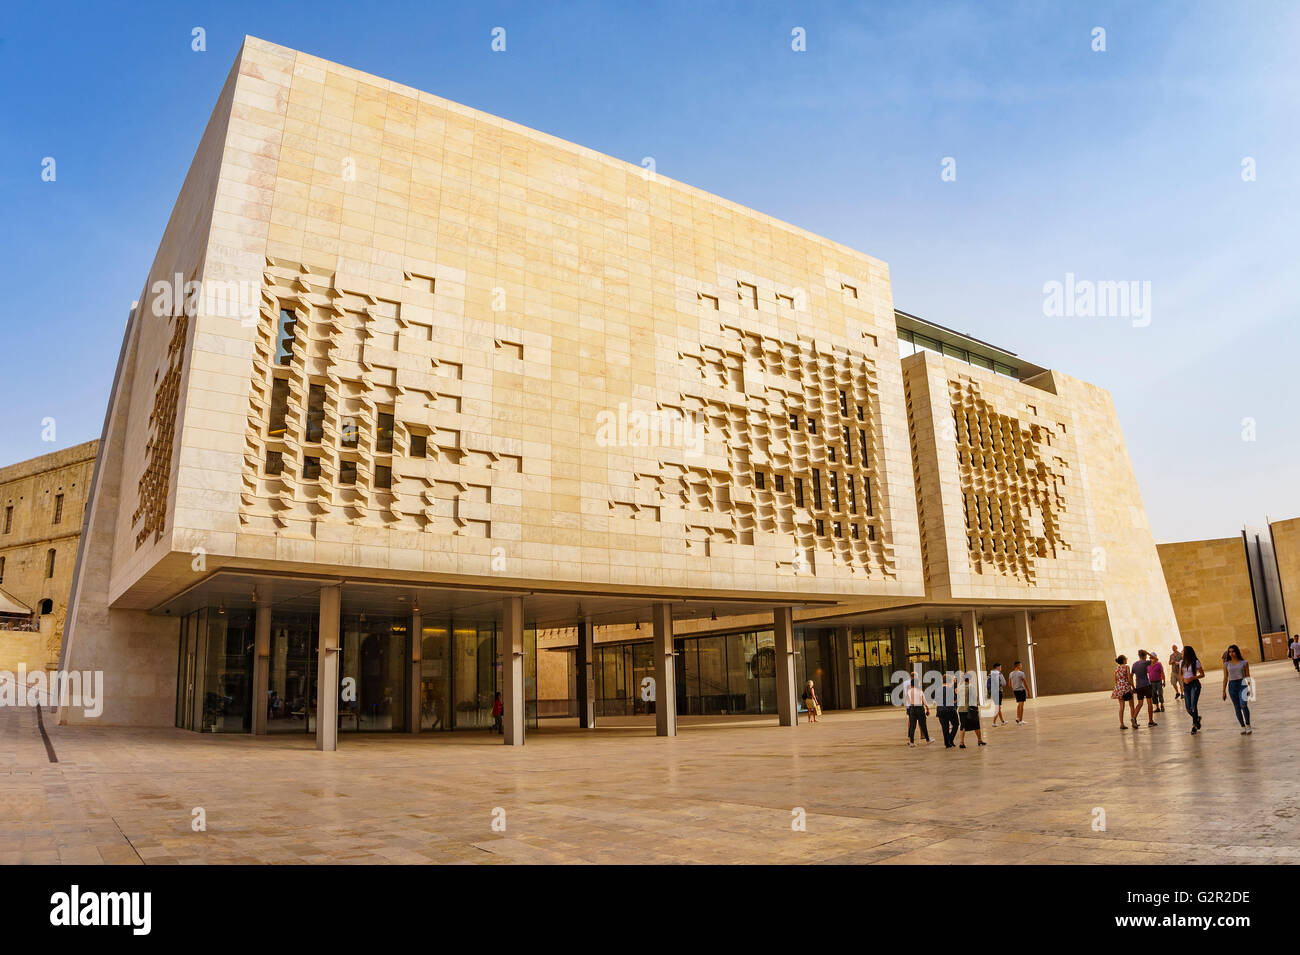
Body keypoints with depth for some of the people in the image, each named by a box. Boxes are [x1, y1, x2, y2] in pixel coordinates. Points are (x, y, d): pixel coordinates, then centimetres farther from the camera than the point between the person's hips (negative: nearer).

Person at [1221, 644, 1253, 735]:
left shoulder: (1244, 663, 4)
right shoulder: (1226, 664, 8)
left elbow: (1248, 676, 5)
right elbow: (1225, 678, 10)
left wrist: (1249, 688, -2)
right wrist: (1224, 691, 6)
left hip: (1242, 684, -2)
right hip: (1232, 686, 2)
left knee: (1243, 705, -19)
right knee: (1237, 707, 2)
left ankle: (1248, 725, -5)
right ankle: (1243, 727, 10)